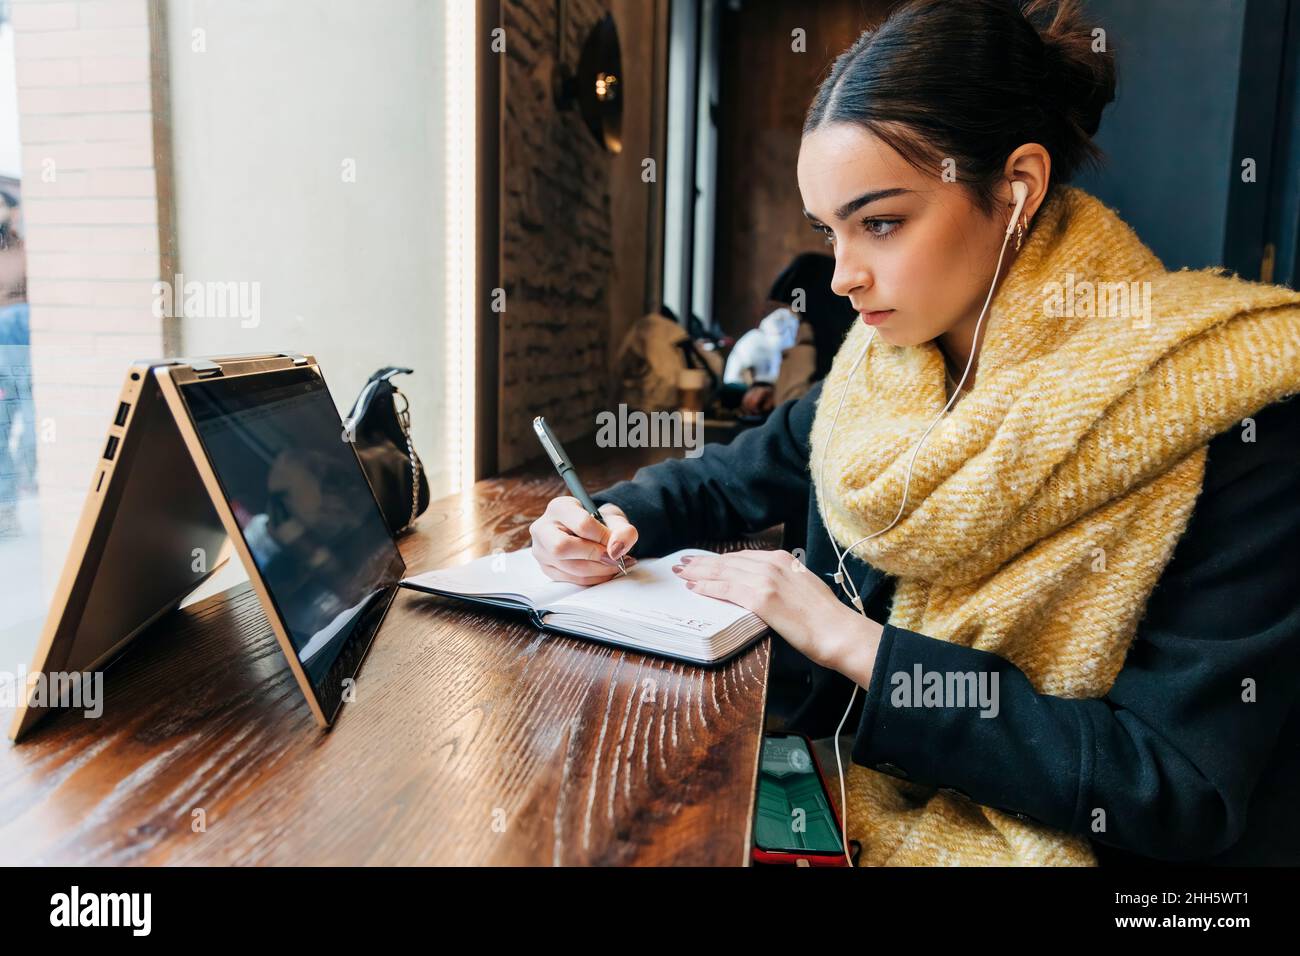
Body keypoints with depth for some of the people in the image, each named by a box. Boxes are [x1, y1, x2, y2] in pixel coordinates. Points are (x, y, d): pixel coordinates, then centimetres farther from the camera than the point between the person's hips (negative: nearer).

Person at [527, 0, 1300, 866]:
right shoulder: (877, 375, -3)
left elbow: (1182, 786, -21)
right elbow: (728, 480, 11)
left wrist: (852, 643, -23)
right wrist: (613, 525, -10)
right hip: (867, 794, 5)